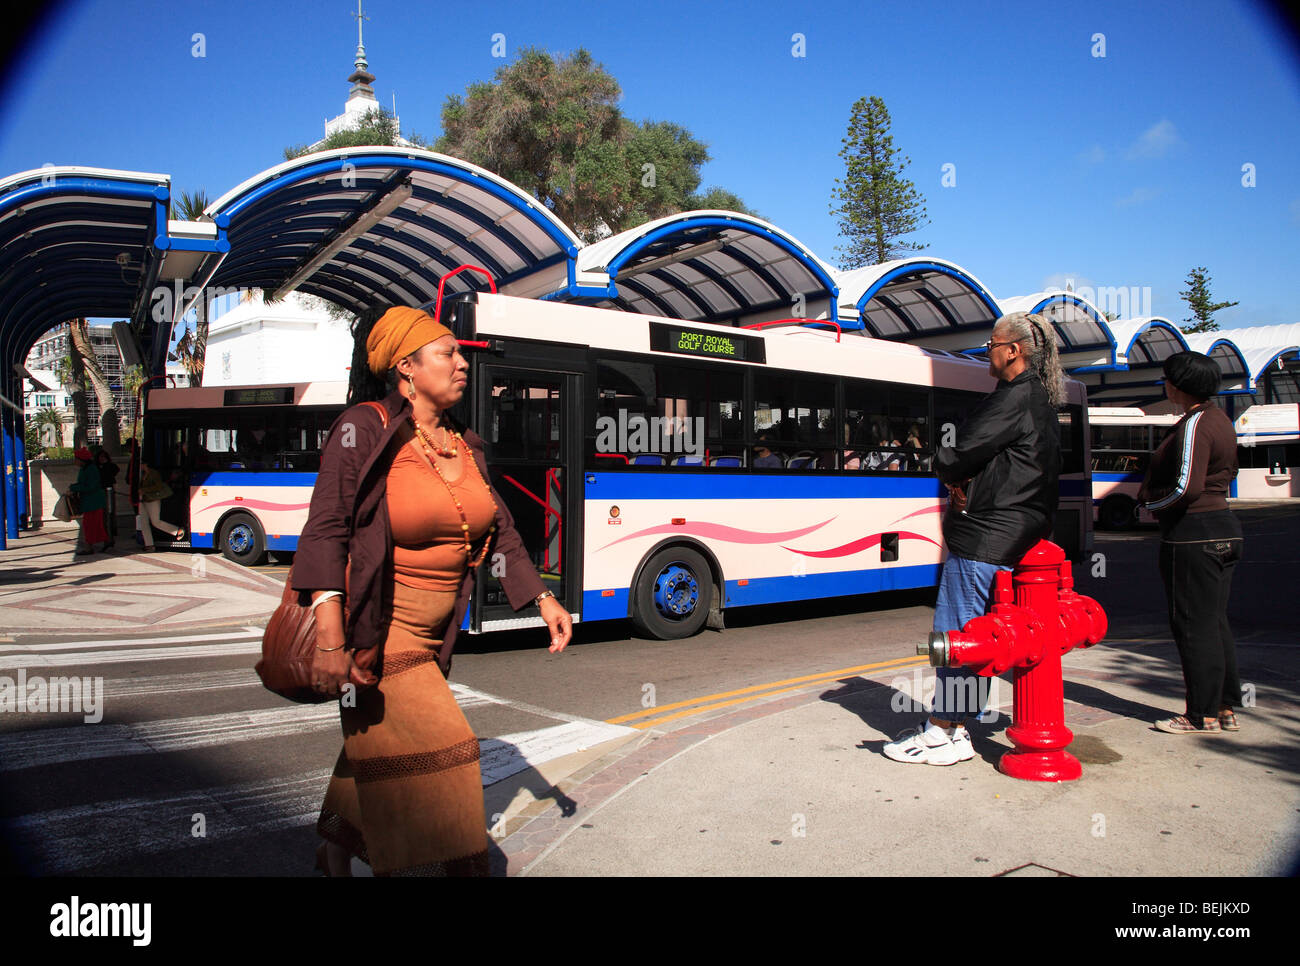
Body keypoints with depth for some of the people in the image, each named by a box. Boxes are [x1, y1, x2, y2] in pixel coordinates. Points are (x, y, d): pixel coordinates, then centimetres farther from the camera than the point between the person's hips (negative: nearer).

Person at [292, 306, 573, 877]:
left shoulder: (464, 446, 7)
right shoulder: (365, 429, -12)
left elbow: (500, 531, 12)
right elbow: (326, 530, -18)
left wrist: (542, 599, 6)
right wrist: (330, 635, -26)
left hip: (432, 632, 7)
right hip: (377, 626, -6)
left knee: (381, 747, 18)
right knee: (431, 746, -10)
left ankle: (336, 849, 40)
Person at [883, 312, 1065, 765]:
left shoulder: (1016, 397, -15)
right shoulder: (1040, 401, 19)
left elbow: (959, 455, -19)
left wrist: (950, 473, 2)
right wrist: (961, 482, 0)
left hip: (985, 537, -11)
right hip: (1010, 535, 11)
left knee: (955, 635, -4)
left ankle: (943, 735, 4)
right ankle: (951, 726, 21)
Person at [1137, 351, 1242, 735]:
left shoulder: (1194, 424, -17)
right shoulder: (1219, 419, 14)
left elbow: (1186, 488, -25)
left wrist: (1151, 502, -7)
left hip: (1193, 535, -10)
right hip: (1223, 528, 10)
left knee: (1194, 625, -2)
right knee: (1215, 623, 15)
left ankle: (1203, 716, 5)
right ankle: (1226, 709, 21)